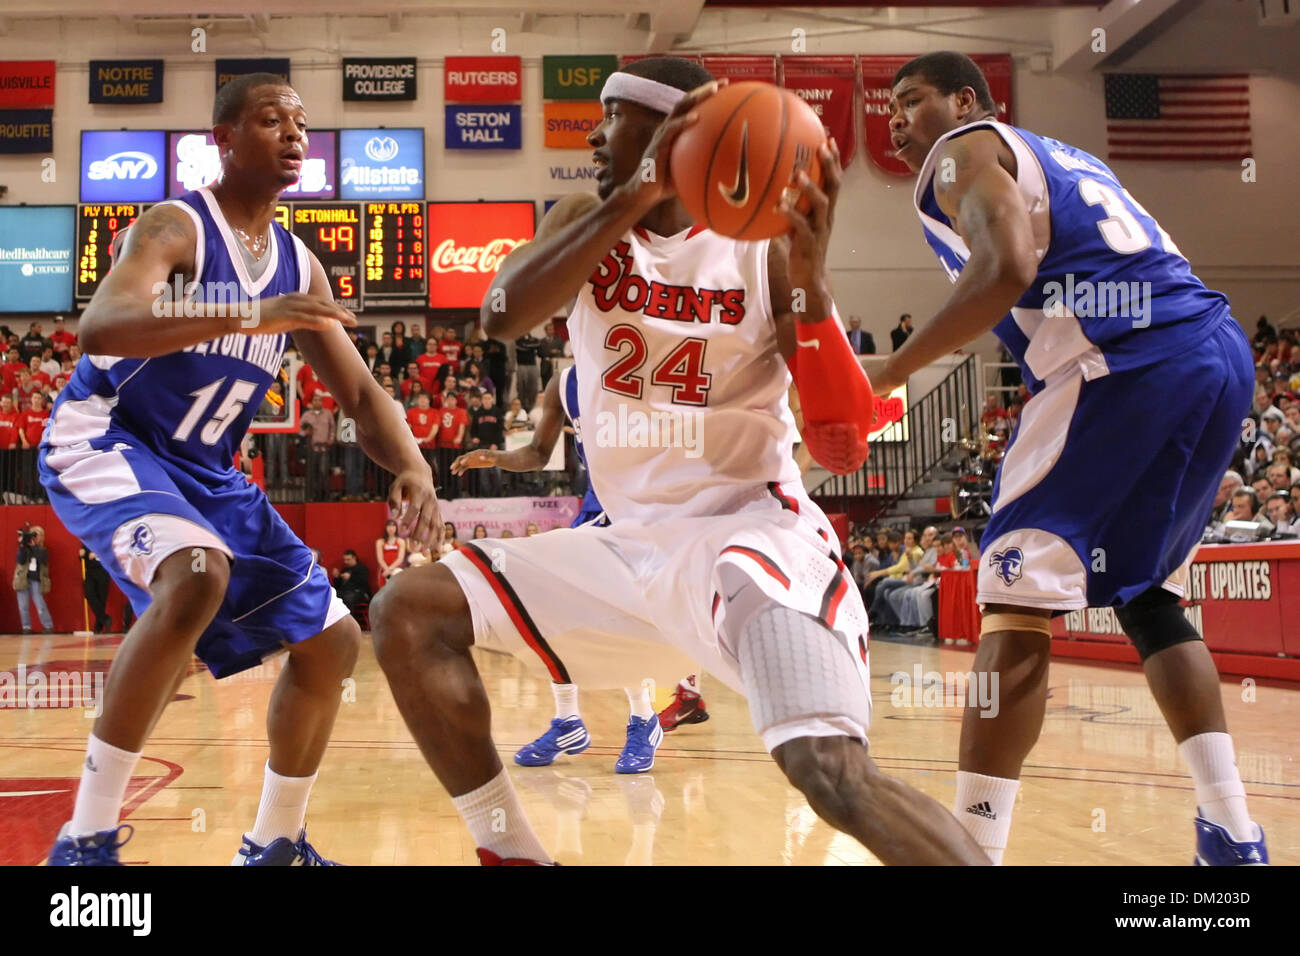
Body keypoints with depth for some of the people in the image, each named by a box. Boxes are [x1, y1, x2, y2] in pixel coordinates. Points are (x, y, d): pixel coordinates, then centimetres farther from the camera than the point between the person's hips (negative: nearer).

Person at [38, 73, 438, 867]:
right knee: (197, 572, -38)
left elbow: (361, 393, 5)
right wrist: (251, 314, -45)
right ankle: (86, 838, -26)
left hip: (205, 470, 8)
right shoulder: (176, 226, -15)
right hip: (103, 442, -7)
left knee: (331, 639, 4)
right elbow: (100, 326, -34)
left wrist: (413, 467, -15)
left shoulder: (300, 264, 6)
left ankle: (275, 844, 21)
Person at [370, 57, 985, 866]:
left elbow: (843, 450, -13)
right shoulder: (587, 221, 6)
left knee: (832, 770, -30)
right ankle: (512, 854, 6)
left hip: (751, 529, -5)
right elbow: (500, 318, -18)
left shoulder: (763, 245, -6)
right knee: (408, 613, -2)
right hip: (635, 541, 6)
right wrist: (637, 194, -26)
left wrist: (810, 279, -25)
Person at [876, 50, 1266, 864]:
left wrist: (889, 373, -9)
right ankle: (1235, 836, 18)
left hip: (1128, 363, -9)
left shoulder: (964, 152, 7)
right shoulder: (1059, 157, 32)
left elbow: (1008, 268, -13)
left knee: (1017, 601, -7)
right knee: (1148, 598, 20)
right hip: (1219, 350, 9)